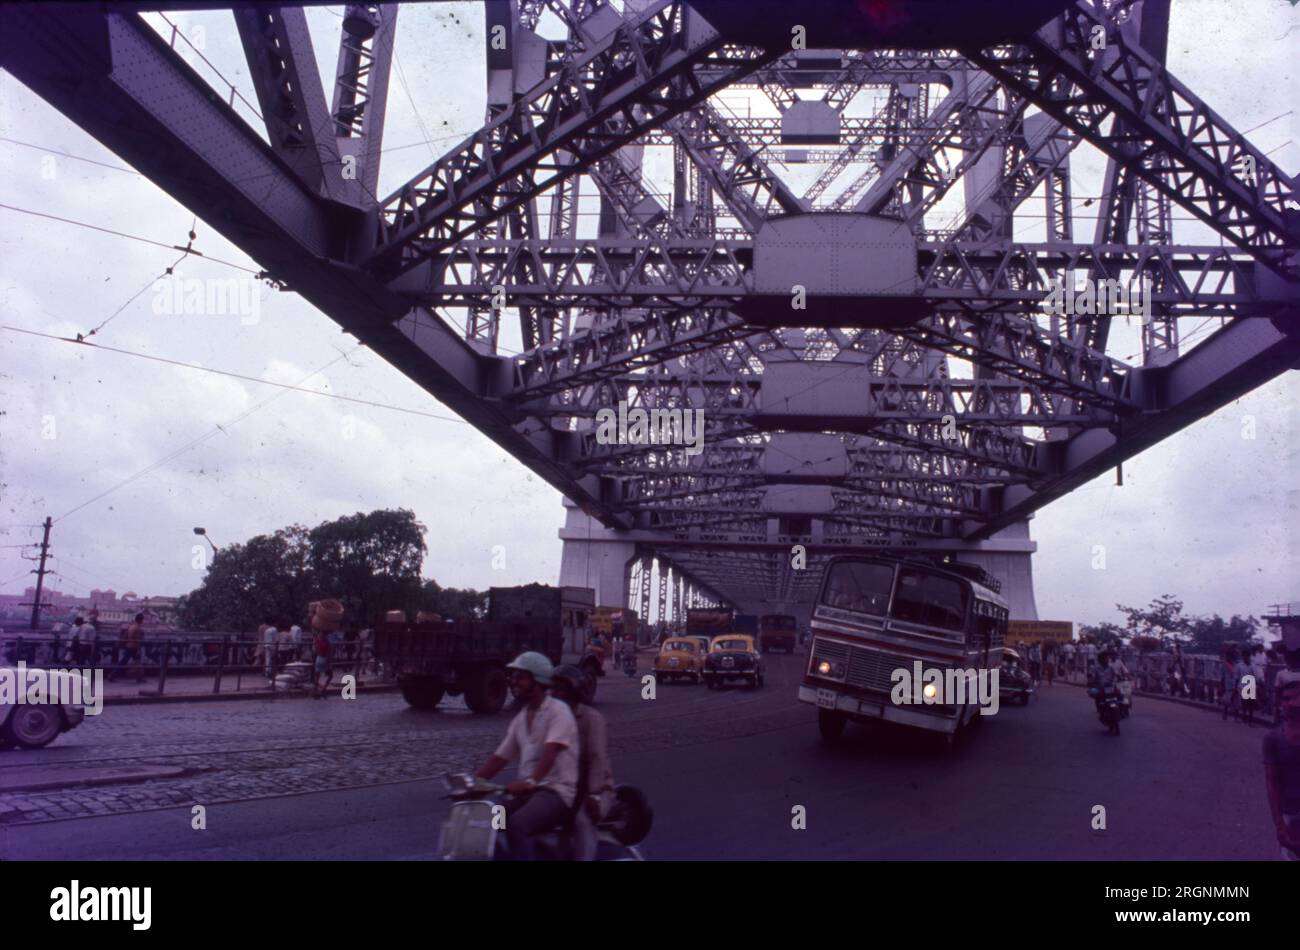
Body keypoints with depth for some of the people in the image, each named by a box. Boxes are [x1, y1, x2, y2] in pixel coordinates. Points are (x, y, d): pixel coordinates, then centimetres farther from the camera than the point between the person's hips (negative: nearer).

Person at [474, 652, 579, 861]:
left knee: (516, 825, -31)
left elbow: (550, 751, -23)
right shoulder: (520, 718, 17)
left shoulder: (558, 711, -8)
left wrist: (530, 781, -37)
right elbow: (500, 758, 18)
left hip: (556, 791, -8)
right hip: (527, 790, 8)